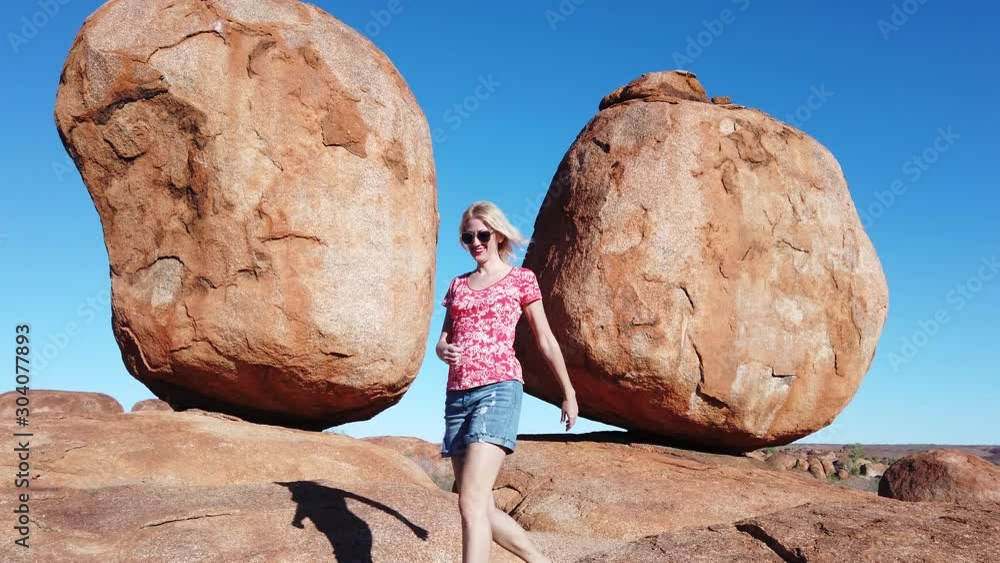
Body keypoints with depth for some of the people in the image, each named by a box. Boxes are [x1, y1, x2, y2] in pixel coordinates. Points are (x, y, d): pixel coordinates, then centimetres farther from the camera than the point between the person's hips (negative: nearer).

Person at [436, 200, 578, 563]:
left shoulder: (521, 279, 7)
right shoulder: (458, 285, 20)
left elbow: (545, 340, 11)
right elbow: (442, 340, 18)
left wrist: (569, 393, 15)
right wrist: (444, 351, -7)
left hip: (499, 389, -6)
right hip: (457, 395, 6)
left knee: (472, 502, -20)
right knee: (483, 510, 5)